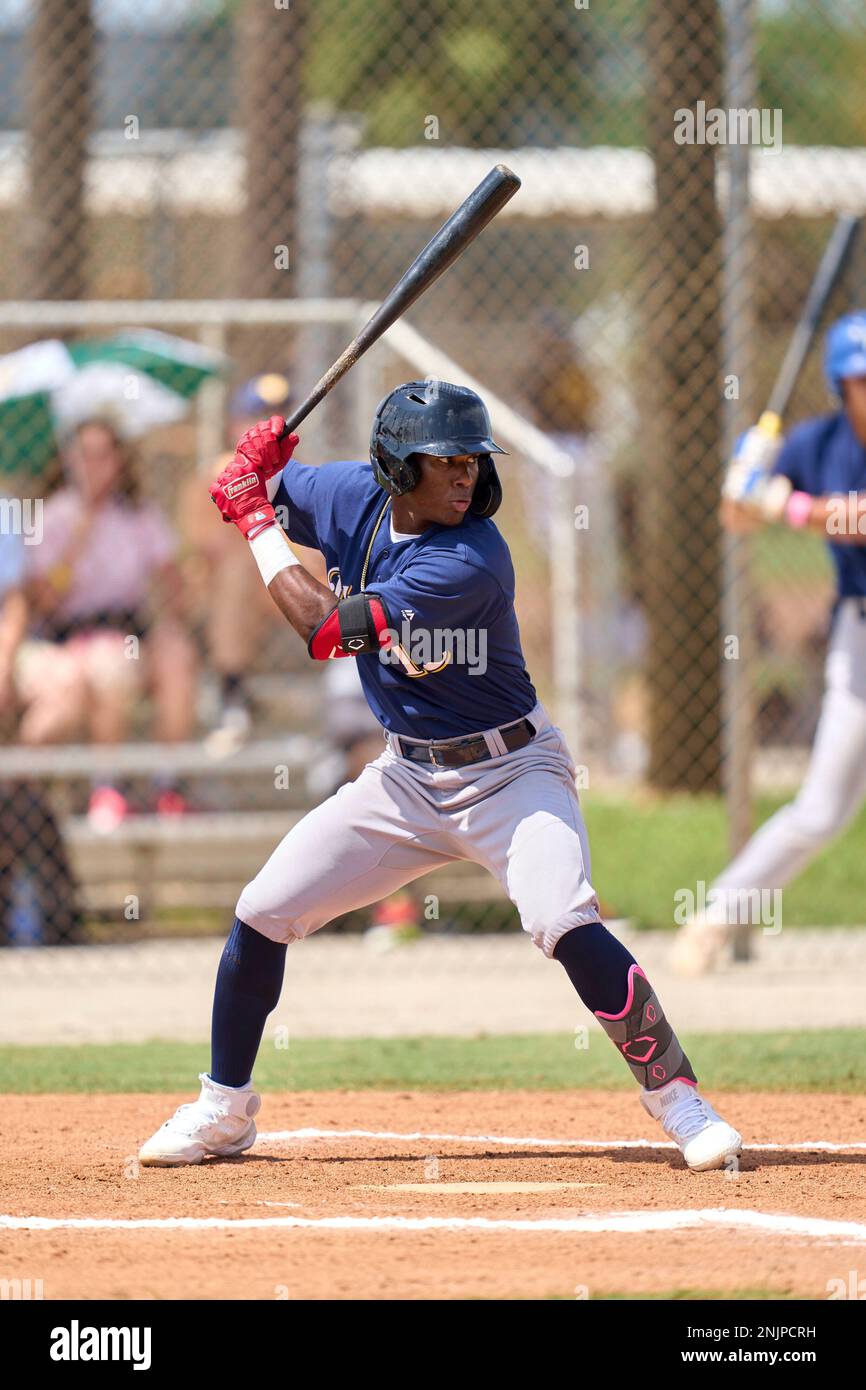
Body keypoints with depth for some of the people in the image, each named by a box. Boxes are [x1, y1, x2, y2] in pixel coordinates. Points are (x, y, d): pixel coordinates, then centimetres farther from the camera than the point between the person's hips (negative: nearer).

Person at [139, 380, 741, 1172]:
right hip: (407, 775, 6)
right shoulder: (354, 498, -7)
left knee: (566, 924, -28)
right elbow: (246, 489, 10)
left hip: (508, 771, -6)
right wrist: (254, 469, -14)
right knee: (262, 914, 3)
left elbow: (325, 631, -29)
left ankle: (677, 1095, -16)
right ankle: (223, 1112, 19)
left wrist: (258, 524, -20)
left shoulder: (471, 560, -28)